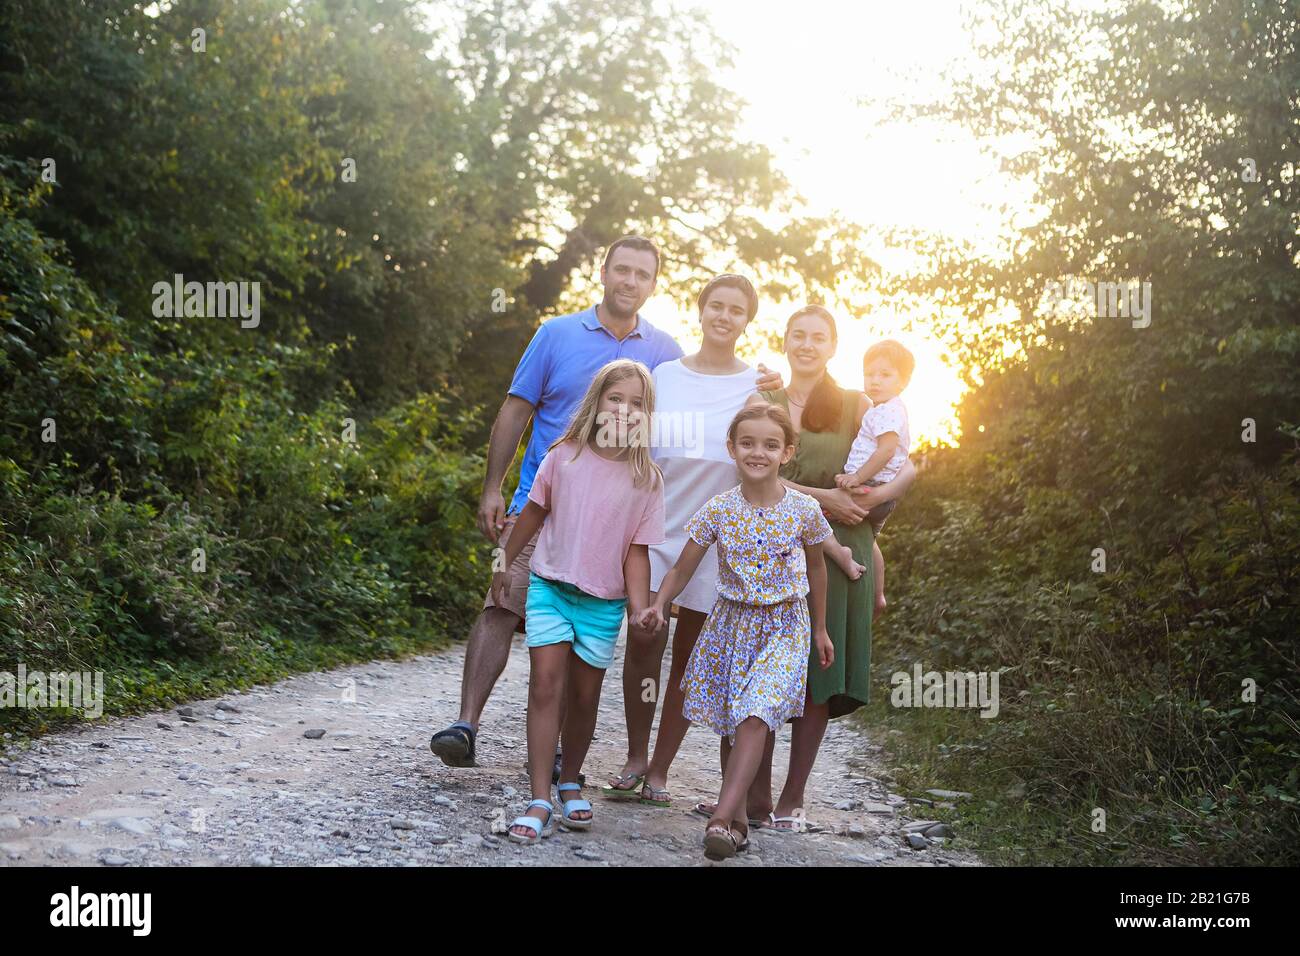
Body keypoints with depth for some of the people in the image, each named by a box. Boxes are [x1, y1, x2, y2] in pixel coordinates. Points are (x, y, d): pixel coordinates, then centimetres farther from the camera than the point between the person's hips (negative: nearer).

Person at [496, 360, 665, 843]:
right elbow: (534, 513, 9)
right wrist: (504, 565, 15)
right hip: (550, 586, -1)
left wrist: (640, 610, -10)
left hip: (603, 601, 1)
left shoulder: (646, 480, -3)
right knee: (546, 683, -10)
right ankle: (540, 802, -12)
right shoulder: (564, 457, -3)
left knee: (584, 696, 8)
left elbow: (637, 550, -1)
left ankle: (570, 784, 30)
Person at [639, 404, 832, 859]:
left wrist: (820, 629, 14)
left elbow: (815, 567, 7)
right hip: (732, 621, 3)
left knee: (755, 715, -18)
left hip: (784, 626, -2)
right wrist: (659, 604, -23)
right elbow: (682, 568, -4)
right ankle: (737, 816, 19)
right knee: (731, 722, 8)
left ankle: (722, 817, -22)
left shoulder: (804, 510, -9)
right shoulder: (717, 510, -8)